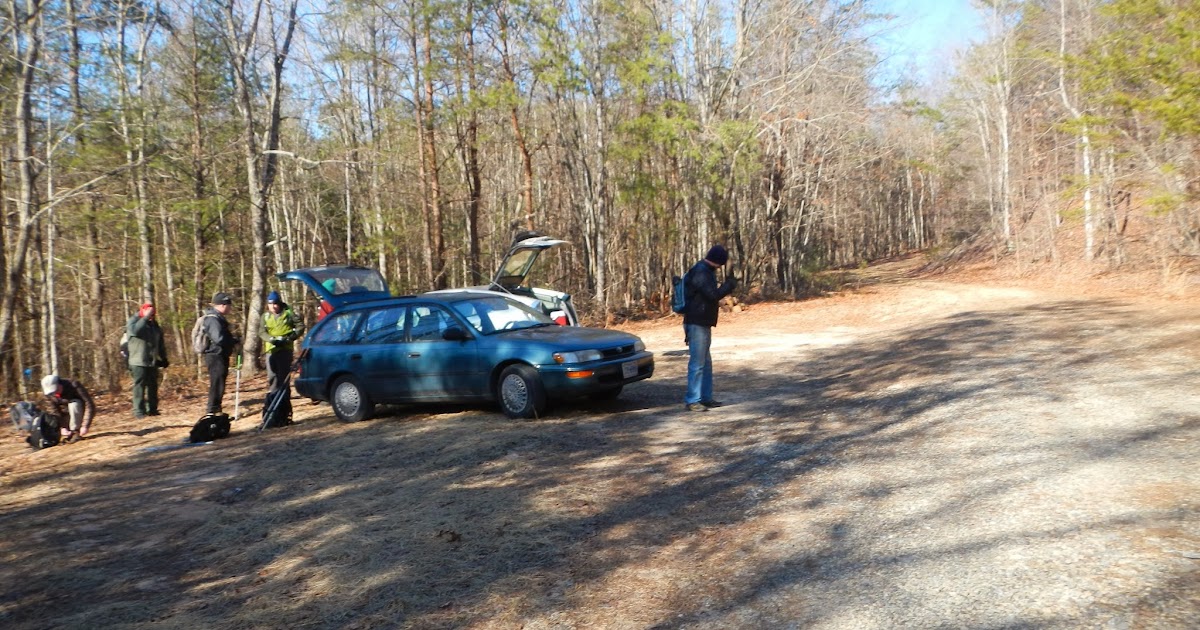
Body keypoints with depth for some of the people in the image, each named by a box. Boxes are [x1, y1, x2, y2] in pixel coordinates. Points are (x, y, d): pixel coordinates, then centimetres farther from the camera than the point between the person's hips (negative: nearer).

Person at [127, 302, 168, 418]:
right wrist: (146, 317, -24)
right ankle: (139, 411, -7)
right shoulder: (133, 321, -2)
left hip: (152, 362, 6)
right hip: (139, 362, -6)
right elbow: (135, 330, -28)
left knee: (153, 386, 8)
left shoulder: (154, 325, 17)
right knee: (140, 386, -8)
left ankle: (152, 409, 16)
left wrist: (163, 358, 19)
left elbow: (161, 344, 22)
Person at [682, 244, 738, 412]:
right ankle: (692, 400, -3)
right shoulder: (700, 272, -18)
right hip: (696, 324, -11)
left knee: (706, 362, 15)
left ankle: (705, 397, 22)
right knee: (697, 363, -8)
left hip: (703, 323, 11)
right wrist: (729, 285, -10)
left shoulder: (706, 271, 15)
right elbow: (713, 295, -23)